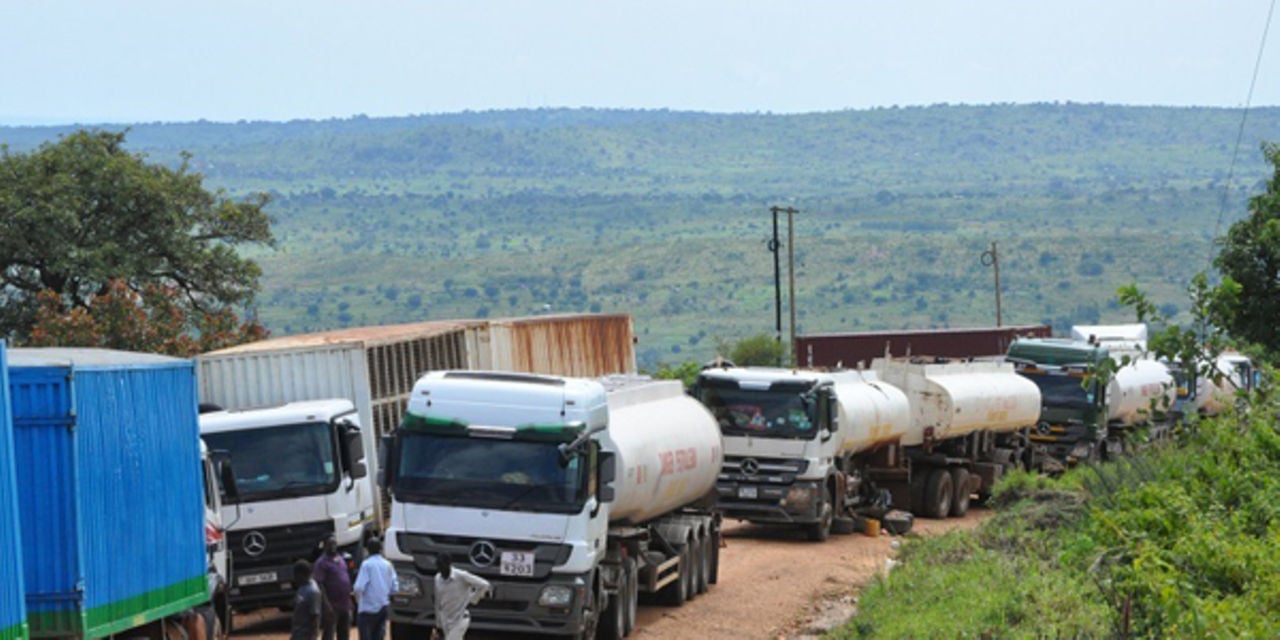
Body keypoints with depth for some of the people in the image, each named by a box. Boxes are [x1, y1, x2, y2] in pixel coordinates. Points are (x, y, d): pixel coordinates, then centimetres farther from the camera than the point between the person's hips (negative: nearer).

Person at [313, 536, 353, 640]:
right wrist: (327, 604, -23)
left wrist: (349, 600, 16)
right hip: (332, 606, -8)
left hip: (345, 604, 8)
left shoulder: (341, 559, 13)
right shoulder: (322, 562, -11)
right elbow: (319, 584, -17)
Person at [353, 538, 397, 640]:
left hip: (368, 608, -5)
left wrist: (358, 600, -1)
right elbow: (394, 587, 6)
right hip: (383, 608, 6)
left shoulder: (367, 564, -11)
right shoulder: (387, 565, 6)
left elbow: (359, 587, -18)